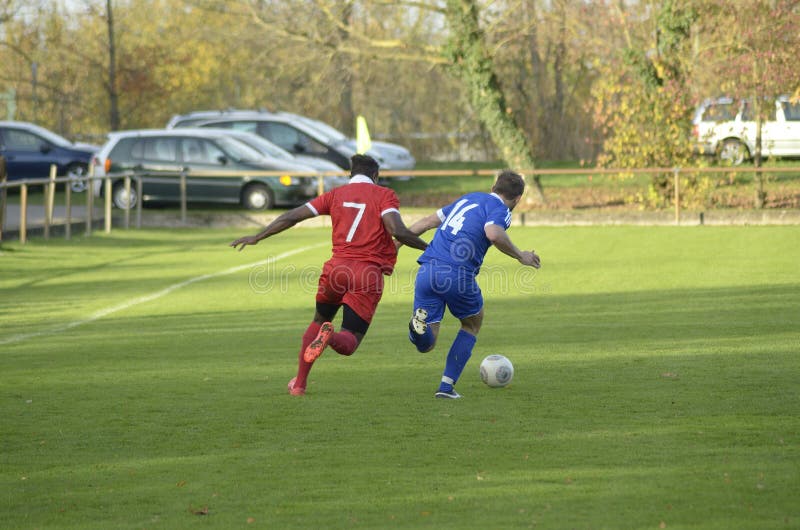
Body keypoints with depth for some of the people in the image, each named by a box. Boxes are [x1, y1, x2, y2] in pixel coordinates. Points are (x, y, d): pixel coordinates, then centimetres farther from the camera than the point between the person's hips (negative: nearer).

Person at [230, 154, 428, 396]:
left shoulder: (336, 194, 14)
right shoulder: (384, 195, 4)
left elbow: (292, 216, 12)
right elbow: (397, 230, -13)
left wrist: (257, 237, 21)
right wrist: (427, 247, 0)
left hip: (337, 268, 3)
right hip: (369, 272, -3)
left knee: (319, 321, 28)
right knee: (349, 343, 2)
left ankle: (299, 382, 22)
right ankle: (330, 337, -35)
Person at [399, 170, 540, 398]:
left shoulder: (469, 198, 25)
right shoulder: (500, 210, 3)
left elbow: (429, 221, 25)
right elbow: (493, 233, -20)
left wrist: (397, 242, 28)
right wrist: (520, 256, -5)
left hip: (427, 269, 5)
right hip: (457, 274, -5)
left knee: (426, 344, 6)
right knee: (473, 324, 25)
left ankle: (419, 322, -28)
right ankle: (447, 385, 16)